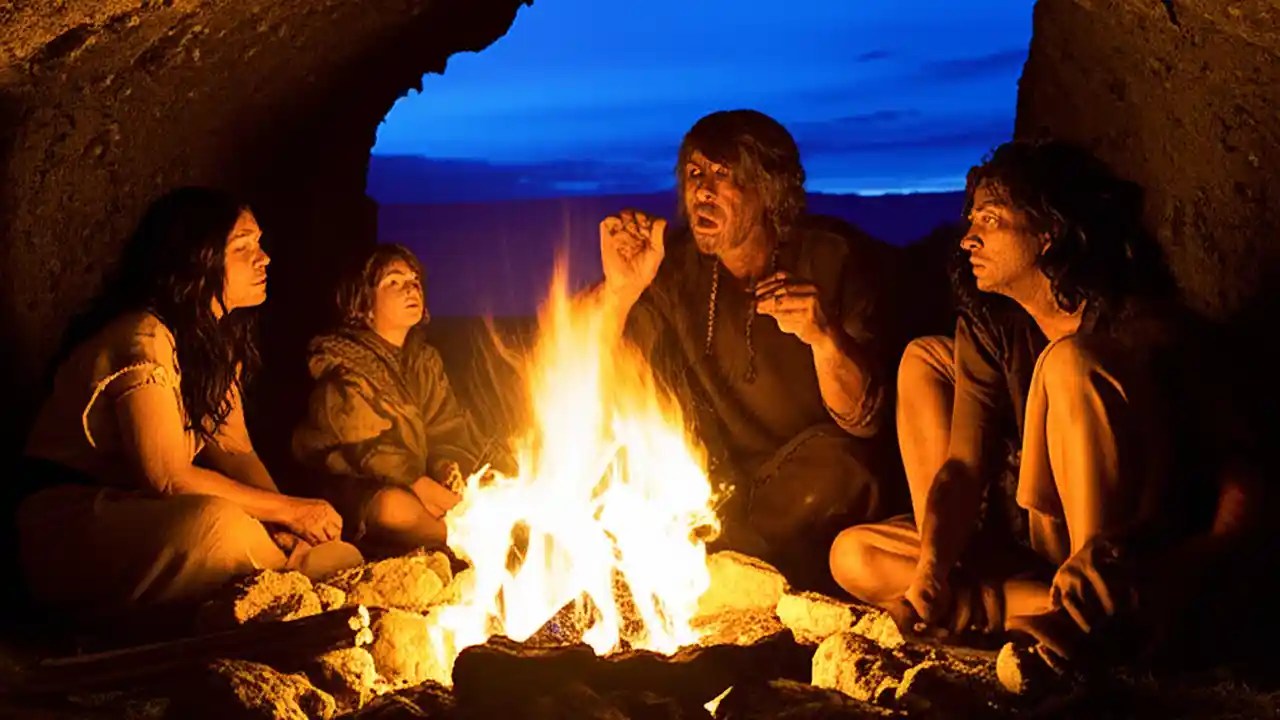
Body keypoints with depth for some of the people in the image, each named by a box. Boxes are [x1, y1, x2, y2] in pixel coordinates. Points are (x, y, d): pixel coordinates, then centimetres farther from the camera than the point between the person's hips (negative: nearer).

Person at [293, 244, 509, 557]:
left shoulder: (425, 360, 15)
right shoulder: (345, 363, -6)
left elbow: (447, 428, 6)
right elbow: (362, 447, -18)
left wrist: (448, 466, -18)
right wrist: (417, 483, -32)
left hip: (421, 482, 6)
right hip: (359, 490, -6)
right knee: (396, 507, -39)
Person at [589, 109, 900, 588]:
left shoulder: (830, 257, -12)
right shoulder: (672, 263, -6)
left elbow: (863, 420, -15)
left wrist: (823, 337, -35)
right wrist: (618, 291, -28)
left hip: (807, 491, -2)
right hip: (710, 480, 2)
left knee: (835, 467, -33)